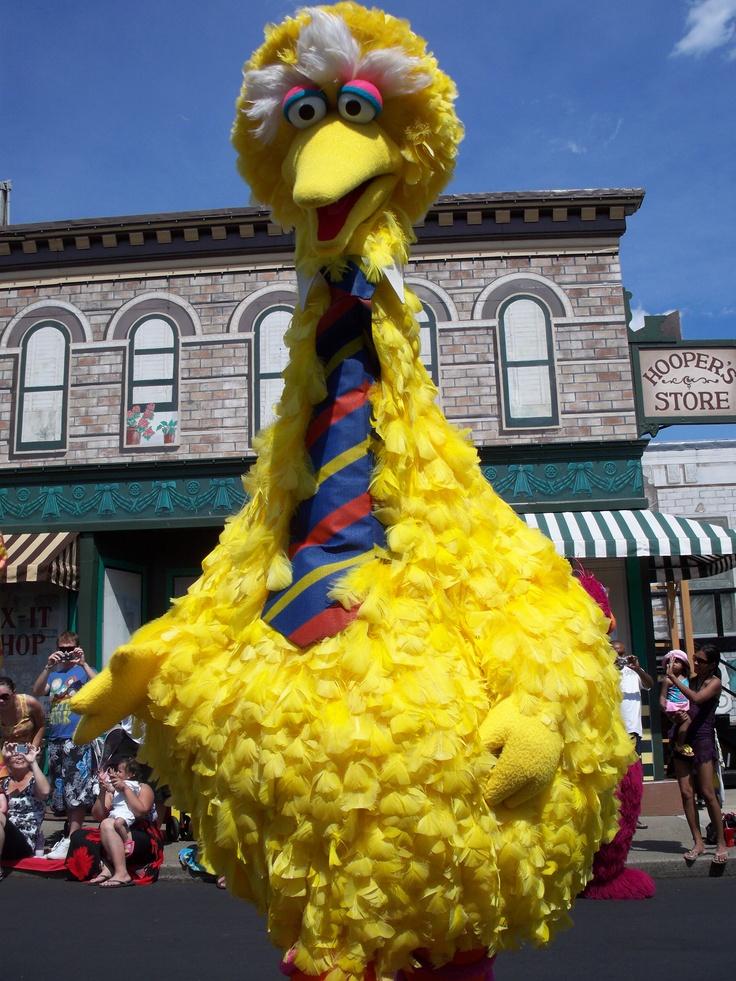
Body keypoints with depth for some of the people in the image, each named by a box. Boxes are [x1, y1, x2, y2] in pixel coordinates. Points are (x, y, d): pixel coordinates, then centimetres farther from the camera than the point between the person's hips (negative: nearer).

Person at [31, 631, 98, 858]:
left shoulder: (83, 670, 3)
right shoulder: (53, 674, 16)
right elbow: (37, 691, 0)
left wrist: (83, 663, -18)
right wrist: (48, 667, -11)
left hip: (78, 739, -6)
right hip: (56, 739, 6)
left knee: (77, 792, -8)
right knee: (61, 791, 11)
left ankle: (70, 841, -7)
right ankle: (71, 833, 21)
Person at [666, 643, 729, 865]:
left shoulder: (714, 682, -1)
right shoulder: (690, 681, 15)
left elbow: (697, 698, -20)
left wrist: (674, 678, -17)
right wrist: (676, 716, -6)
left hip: (703, 738, -5)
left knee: (707, 793, -7)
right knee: (686, 792, 0)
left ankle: (721, 843, 3)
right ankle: (698, 842, 5)